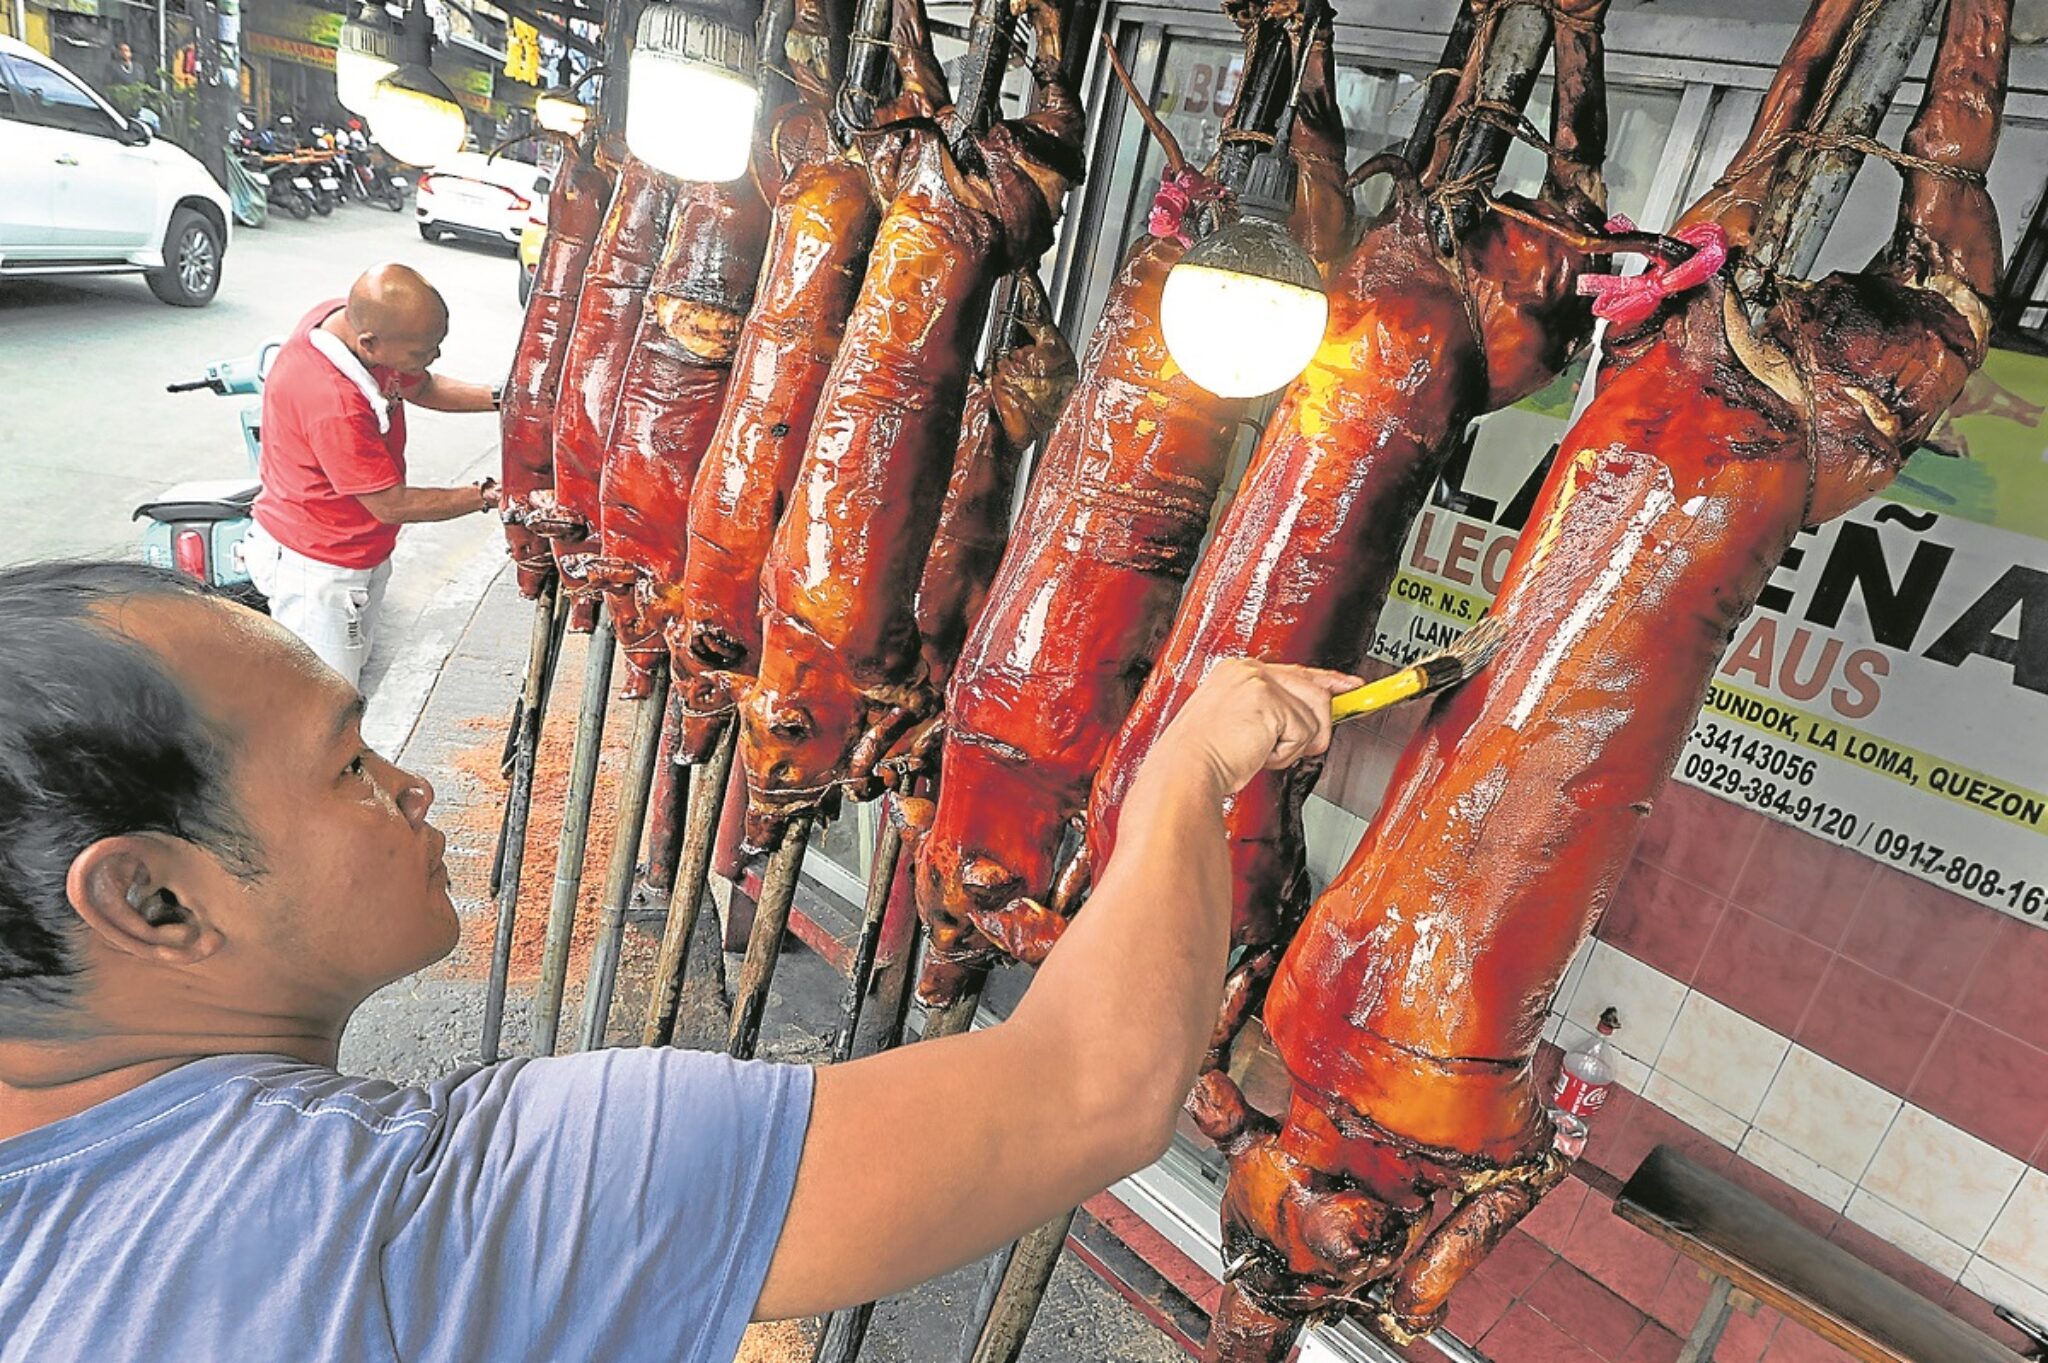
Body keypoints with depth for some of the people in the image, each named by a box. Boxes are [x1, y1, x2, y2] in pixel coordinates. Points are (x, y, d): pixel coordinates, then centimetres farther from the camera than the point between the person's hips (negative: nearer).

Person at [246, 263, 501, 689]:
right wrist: (488, 495, -20)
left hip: (361, 552, 9)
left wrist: (500, 398, -8)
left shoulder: (348, 318, -11)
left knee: (357, 666, 25)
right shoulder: (332, 403, -36)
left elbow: (420, 386, 8)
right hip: (317, 570, -9)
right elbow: (392, 505, -26)